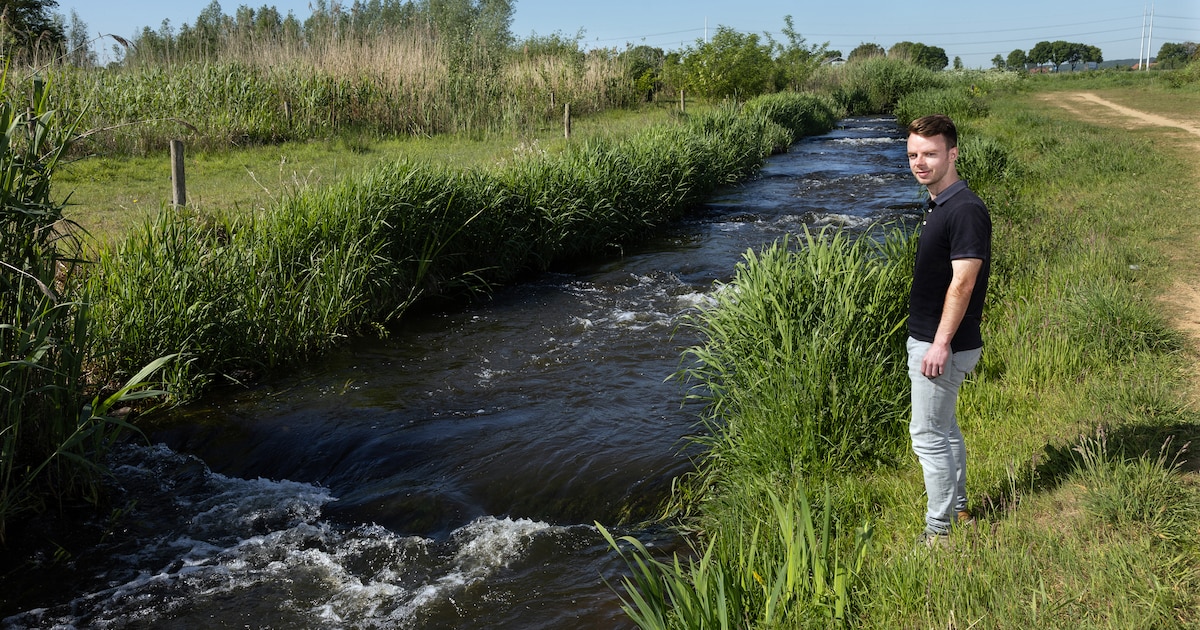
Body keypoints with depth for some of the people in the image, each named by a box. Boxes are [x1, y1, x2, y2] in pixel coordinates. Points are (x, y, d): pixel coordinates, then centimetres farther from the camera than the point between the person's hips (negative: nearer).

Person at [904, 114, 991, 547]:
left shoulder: (966, 210, -20)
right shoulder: (938, 206, 12)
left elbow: (962, 282, -24)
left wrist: (940, 344, -25)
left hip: (943, 345, -10)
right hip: (927, 338, 10)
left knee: (928, 434, -2)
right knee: (945, 429, 19)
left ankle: (939, 531, 8)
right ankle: (957, 511, 33)